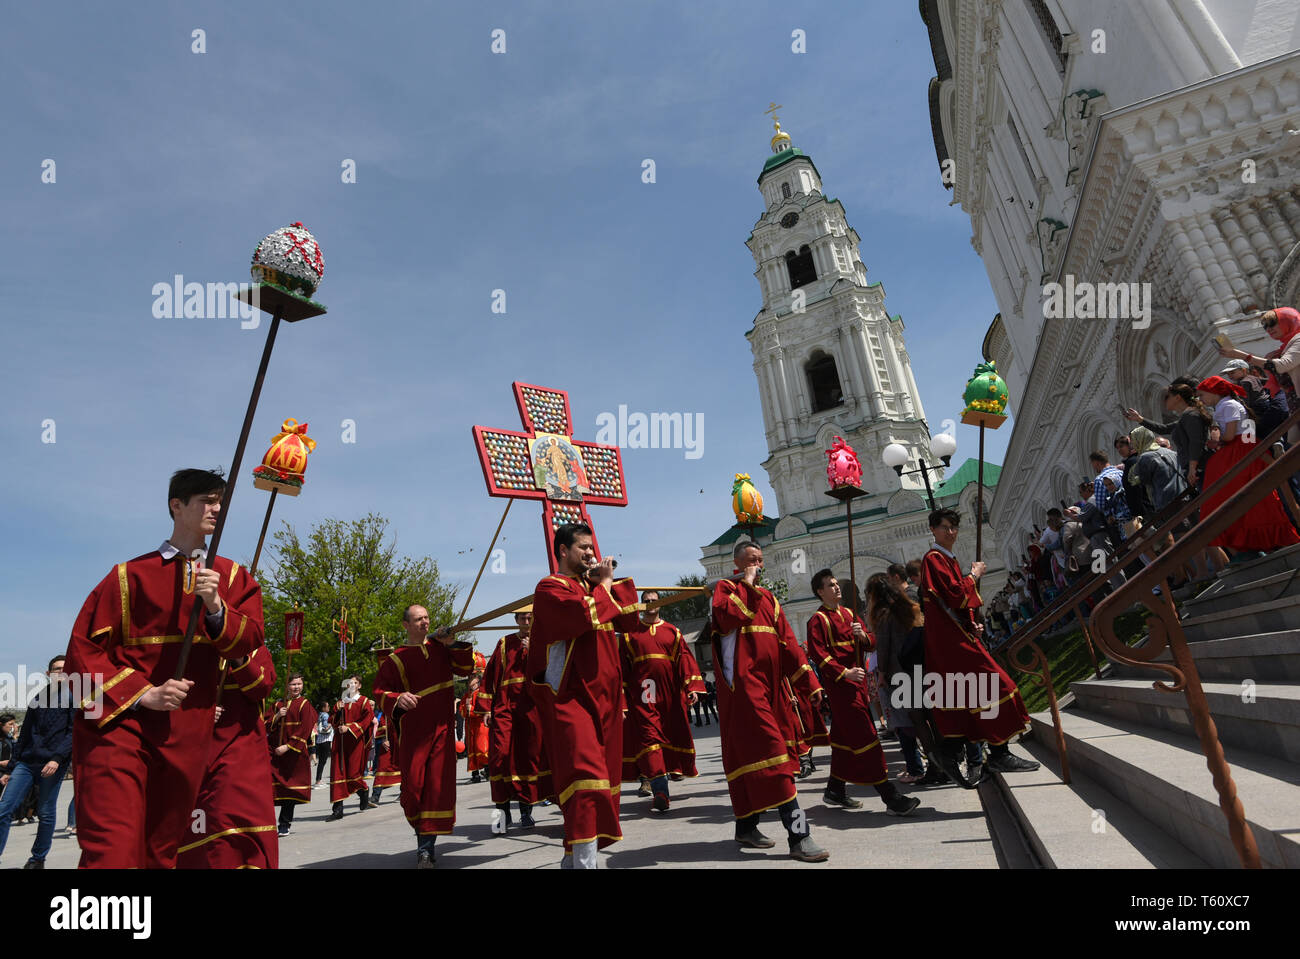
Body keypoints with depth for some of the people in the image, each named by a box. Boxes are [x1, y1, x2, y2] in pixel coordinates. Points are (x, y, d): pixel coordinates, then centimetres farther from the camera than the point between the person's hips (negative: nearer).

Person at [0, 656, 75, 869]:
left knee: (46, 814, 2)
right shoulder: (37, 699, 16)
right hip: (26, 762, 4)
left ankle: (38, 859, 18)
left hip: (52, 765, -4)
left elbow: (74, 733, -7)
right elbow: (24, 736, 19)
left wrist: (57, 758, -19)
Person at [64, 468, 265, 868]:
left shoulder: (233, 577, 9)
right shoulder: (131, 574, 4)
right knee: (112, 852, -11)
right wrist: (143, 694, -13)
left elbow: (247, 641, -3)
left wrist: (216, 608, -22)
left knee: (163, 850, 12)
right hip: (120, 719, -2)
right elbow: (83, 650, 0)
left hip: (187, 732, 2)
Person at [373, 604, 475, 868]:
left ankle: (426, 847, 8)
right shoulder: (396, 659, -1)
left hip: (442, 728, 2)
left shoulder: (440, 647, 8)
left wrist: (454, 645, -5)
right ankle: (421, 832, 24)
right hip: (413, 731, -2)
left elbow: (465, 669, 10)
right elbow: (380, 691, -6)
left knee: (438, 785, -2)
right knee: (413, 785, -1)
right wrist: (397, 699, -27)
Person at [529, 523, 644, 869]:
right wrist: (604, 585, -8)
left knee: (602, 781, 12)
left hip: (604, 697, 8)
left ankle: (573, 858, 26)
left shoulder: (593, 586, 19)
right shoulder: (550, 588, -5)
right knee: (586, 779, -17)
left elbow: (628, 621, 13)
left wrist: (614, 581, 6)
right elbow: (585, 615, -23)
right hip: (568, 697, -8)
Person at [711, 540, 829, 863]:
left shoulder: (768, 597, 20)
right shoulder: (726, 588, 1)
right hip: (743, 682, -7)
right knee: (770, 750, -12)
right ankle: (798, 836, -12)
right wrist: (748, 585, -12)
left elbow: (787, 641, 17)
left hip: (773, 683, 7)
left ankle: (746, 825, 25)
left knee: (749, 750, 13)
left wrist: (809, 680, 11)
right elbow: (727, 618, -21)